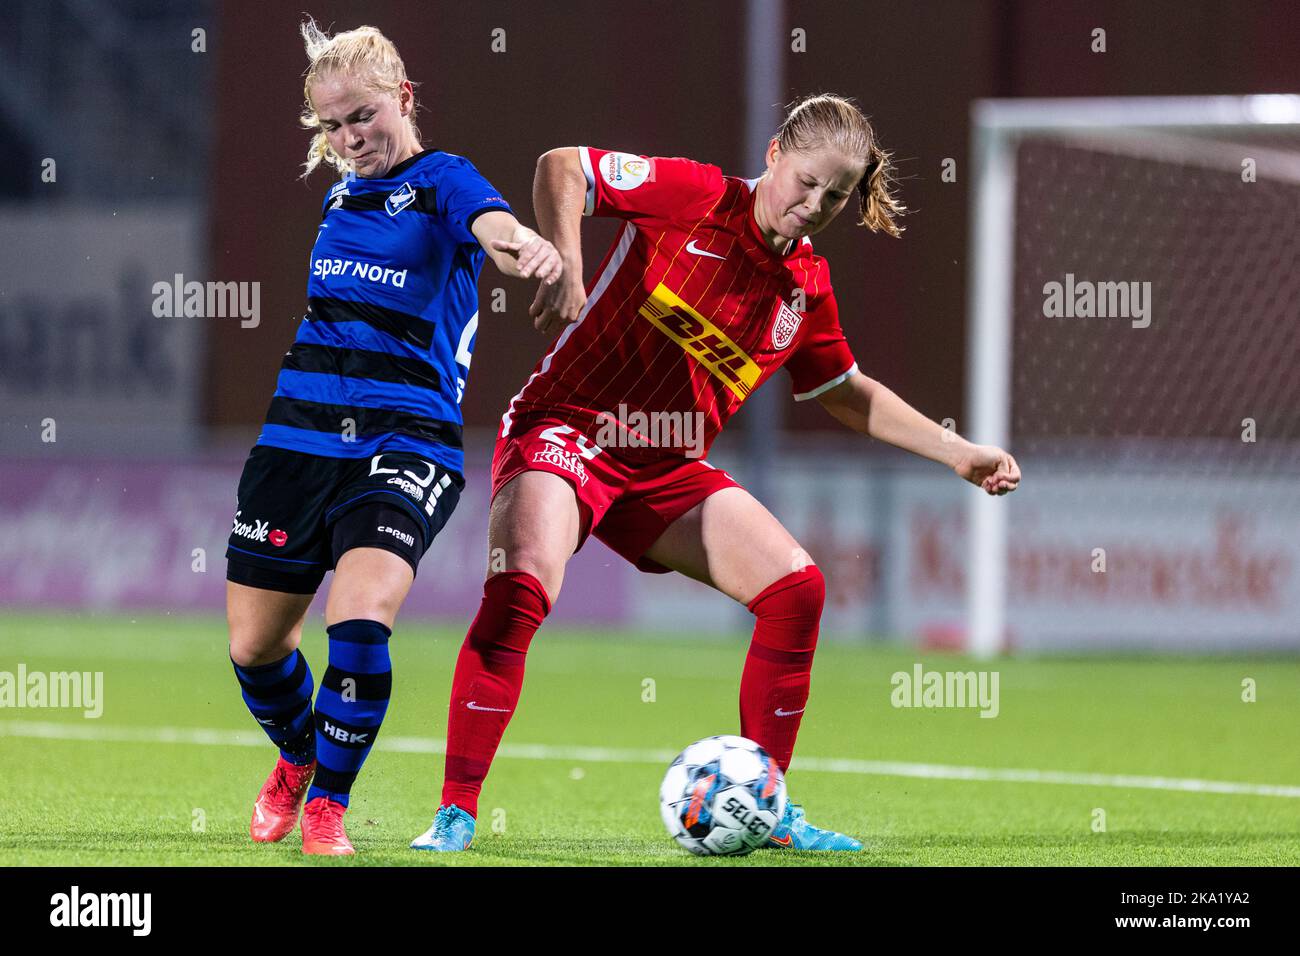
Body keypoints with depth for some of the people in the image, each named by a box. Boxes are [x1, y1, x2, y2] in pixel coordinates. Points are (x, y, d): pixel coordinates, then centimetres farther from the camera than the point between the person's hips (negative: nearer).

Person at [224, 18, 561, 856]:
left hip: (405, 442, -6)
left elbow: (493, 226, -31)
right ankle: (297, 760, 39)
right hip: (301, 434, 6)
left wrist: (524, 245, -51)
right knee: (255, 645, 8)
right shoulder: (341, 191, 12)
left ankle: (329, 803, -6)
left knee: (359, 621, -26)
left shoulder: (442, 182, -6)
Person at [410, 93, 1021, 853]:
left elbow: (842, 391, 24)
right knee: (522, 588, -30)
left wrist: (958, 453, 21)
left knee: (797, 587, -3)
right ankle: (456, 813, -24)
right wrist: (566, 269, -30)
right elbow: (561, 168, -14)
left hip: (667, 470, 7)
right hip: (569, 427, -7)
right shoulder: (696, 197, -11)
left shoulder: (809, 285, 8)